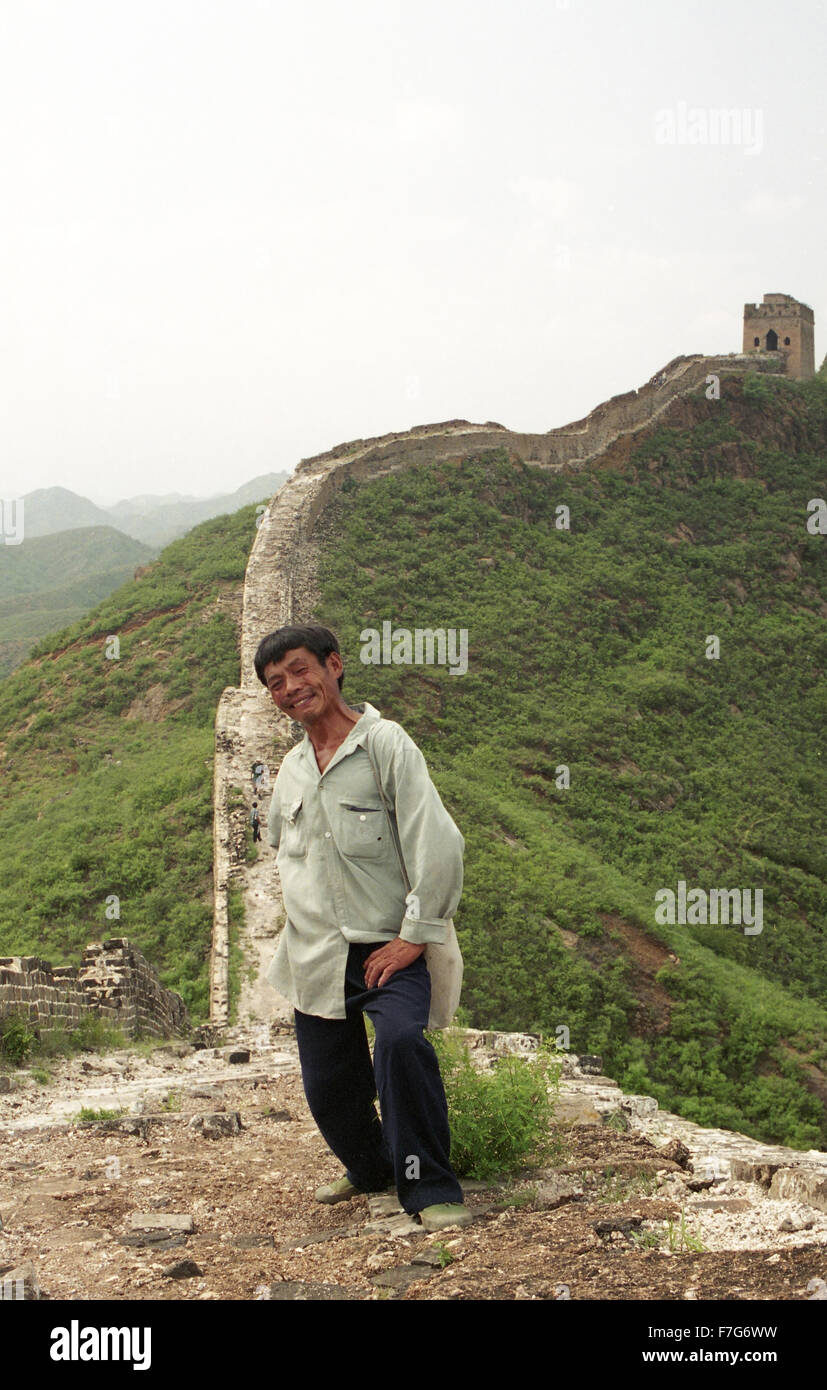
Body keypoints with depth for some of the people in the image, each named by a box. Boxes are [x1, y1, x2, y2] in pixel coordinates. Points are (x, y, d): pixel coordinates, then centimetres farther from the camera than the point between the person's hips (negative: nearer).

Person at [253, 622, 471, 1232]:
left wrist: (414, 936, -16)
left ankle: (431, 1189, -20)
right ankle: (371, 1170, 38)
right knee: (327, 1085, 9)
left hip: (385, 948, -6)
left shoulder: (385, 743, -9)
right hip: (313, 957, 6)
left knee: (401, 1040, -31)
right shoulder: (292, 767, 11)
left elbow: (438, 843, -16)